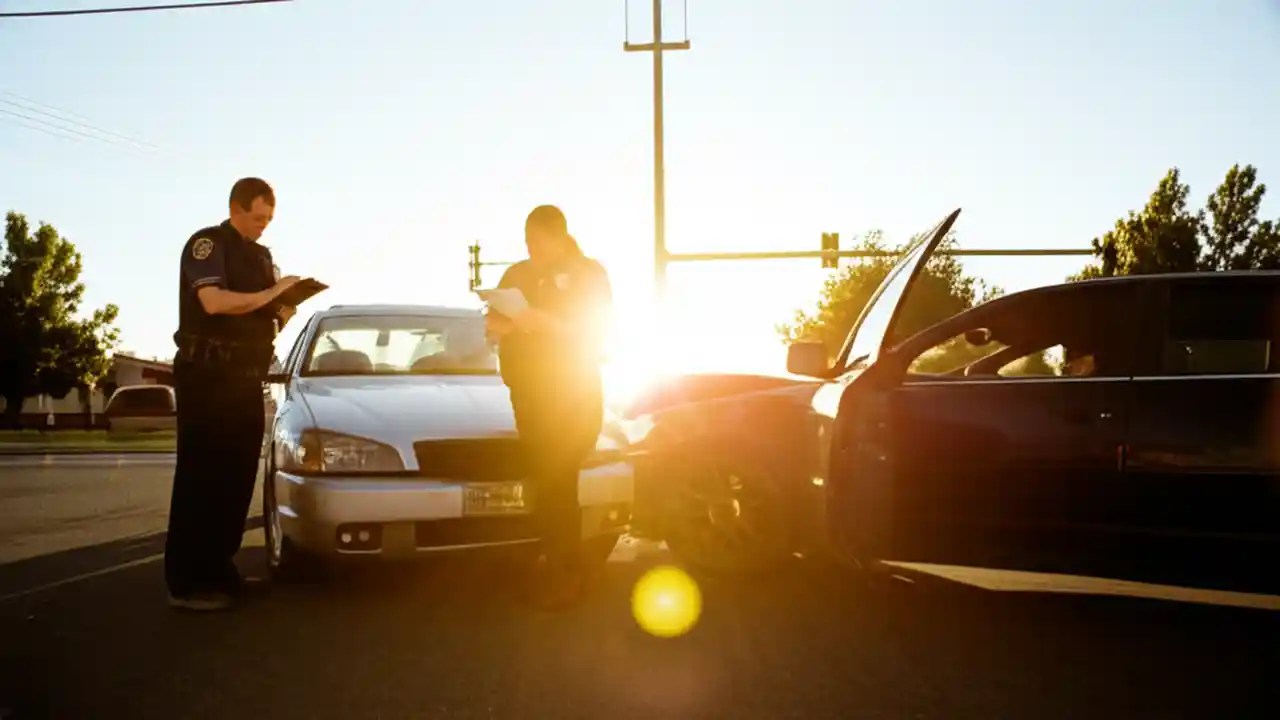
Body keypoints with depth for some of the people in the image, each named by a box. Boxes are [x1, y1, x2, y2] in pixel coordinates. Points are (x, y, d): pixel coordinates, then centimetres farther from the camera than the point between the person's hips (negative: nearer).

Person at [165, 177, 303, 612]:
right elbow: (214, 302, -22)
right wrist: (271, 294, -14)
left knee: (237, 477, 8)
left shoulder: (261, 256, 20)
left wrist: (286, 308, -1)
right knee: (200, 478, -8)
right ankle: (187, 583, -5)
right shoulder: (207, 244, -5)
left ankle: (218, 569, 16)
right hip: (207, 375, -8)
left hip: (246, 377, 8)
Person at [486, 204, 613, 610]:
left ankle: (564, 573, 0)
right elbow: (493, 326, 11)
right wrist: (505, 323, -14)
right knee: (546, 480, 1)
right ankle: (559, 568, 9)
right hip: (528, 391, 4)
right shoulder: (516, 275, 14)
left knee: (556, 482, -9)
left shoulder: (588, 273, 1)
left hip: (573, 393, -4)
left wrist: (544, 322, -21)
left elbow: (594, 332, -8)